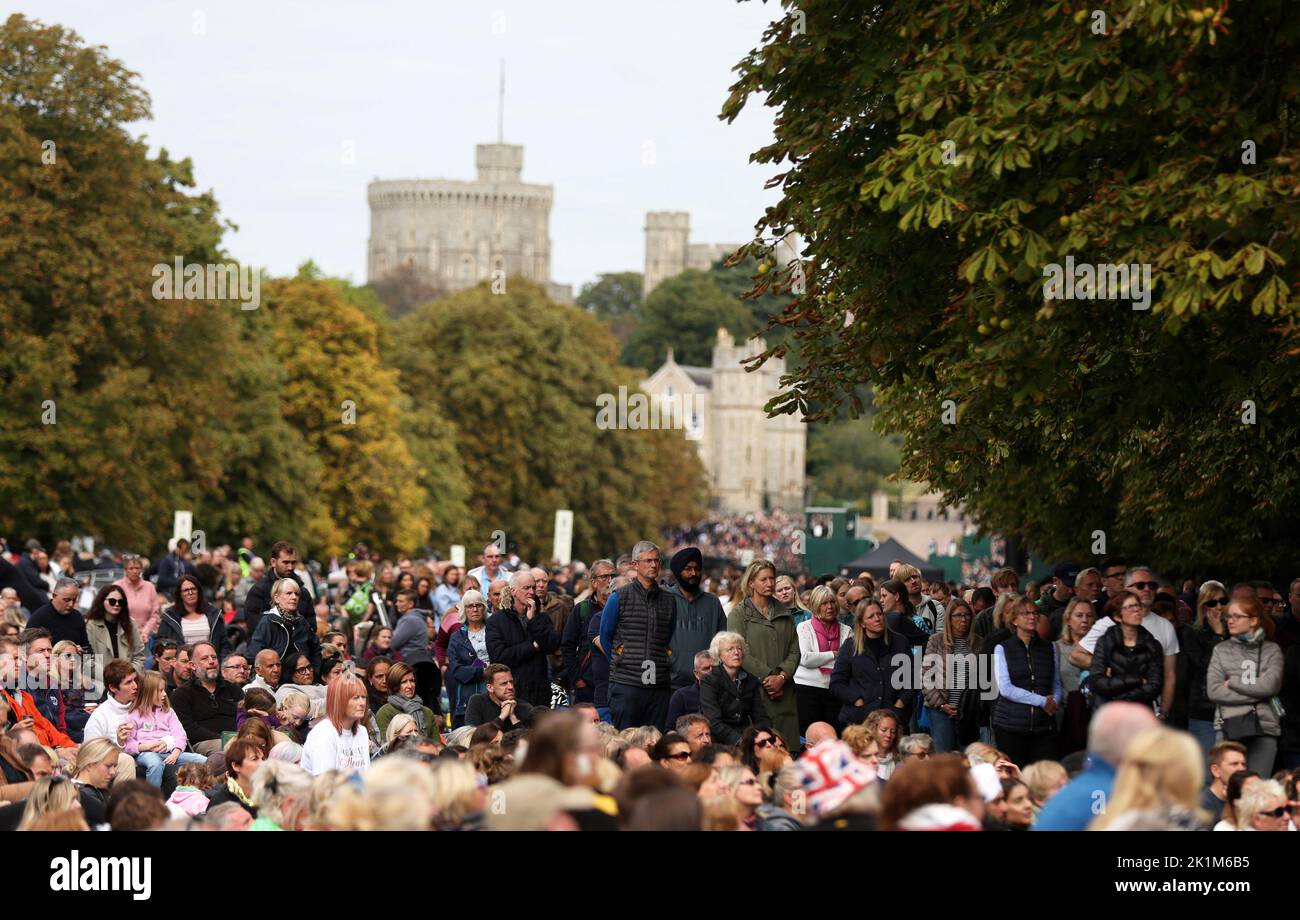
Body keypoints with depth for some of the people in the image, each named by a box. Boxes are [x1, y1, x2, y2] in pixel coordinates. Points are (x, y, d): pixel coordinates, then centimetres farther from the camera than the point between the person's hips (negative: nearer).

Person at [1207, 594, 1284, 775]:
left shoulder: (1272, 650, 8)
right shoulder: (1221, 650, 9)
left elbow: (1270, 685, -7)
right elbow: (1213, 691, -2)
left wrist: (1232, 683, -2)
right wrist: (1256, 694, -4)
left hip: (1264, 727, -1)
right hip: (1231, 727, 1)